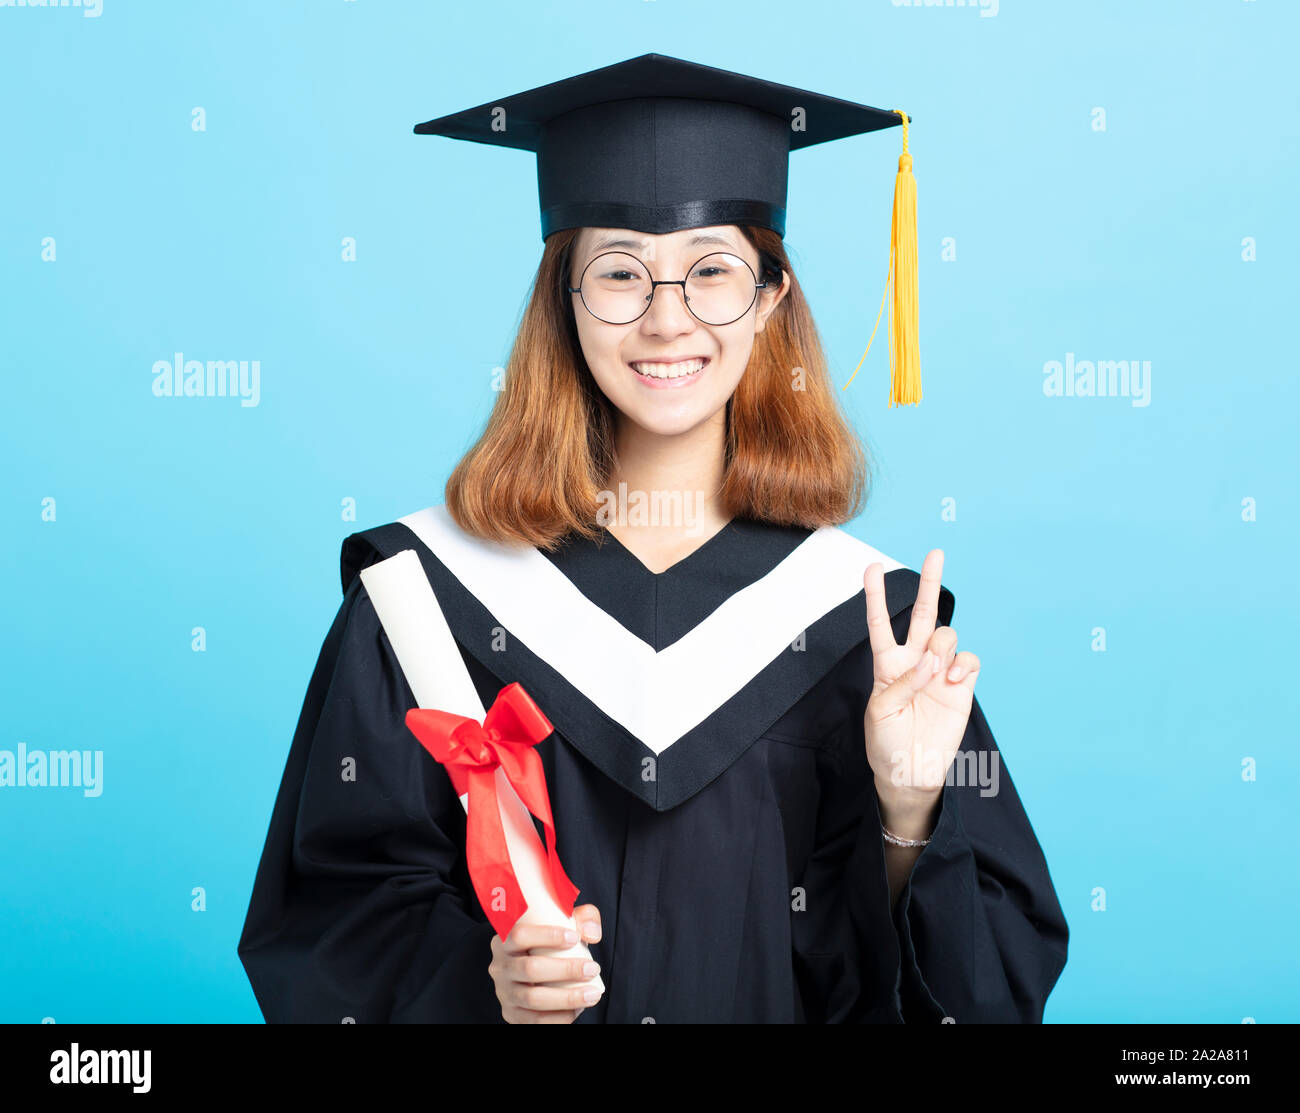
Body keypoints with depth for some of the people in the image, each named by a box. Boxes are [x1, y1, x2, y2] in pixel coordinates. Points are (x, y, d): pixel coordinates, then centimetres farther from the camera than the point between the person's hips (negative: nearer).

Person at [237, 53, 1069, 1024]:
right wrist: (480, 980, -21)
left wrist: (911, 817, -21)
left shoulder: (869, 618, -8)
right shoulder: (435, 591, -9)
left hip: (792, 1011, 0)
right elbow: (337, 899, -6)